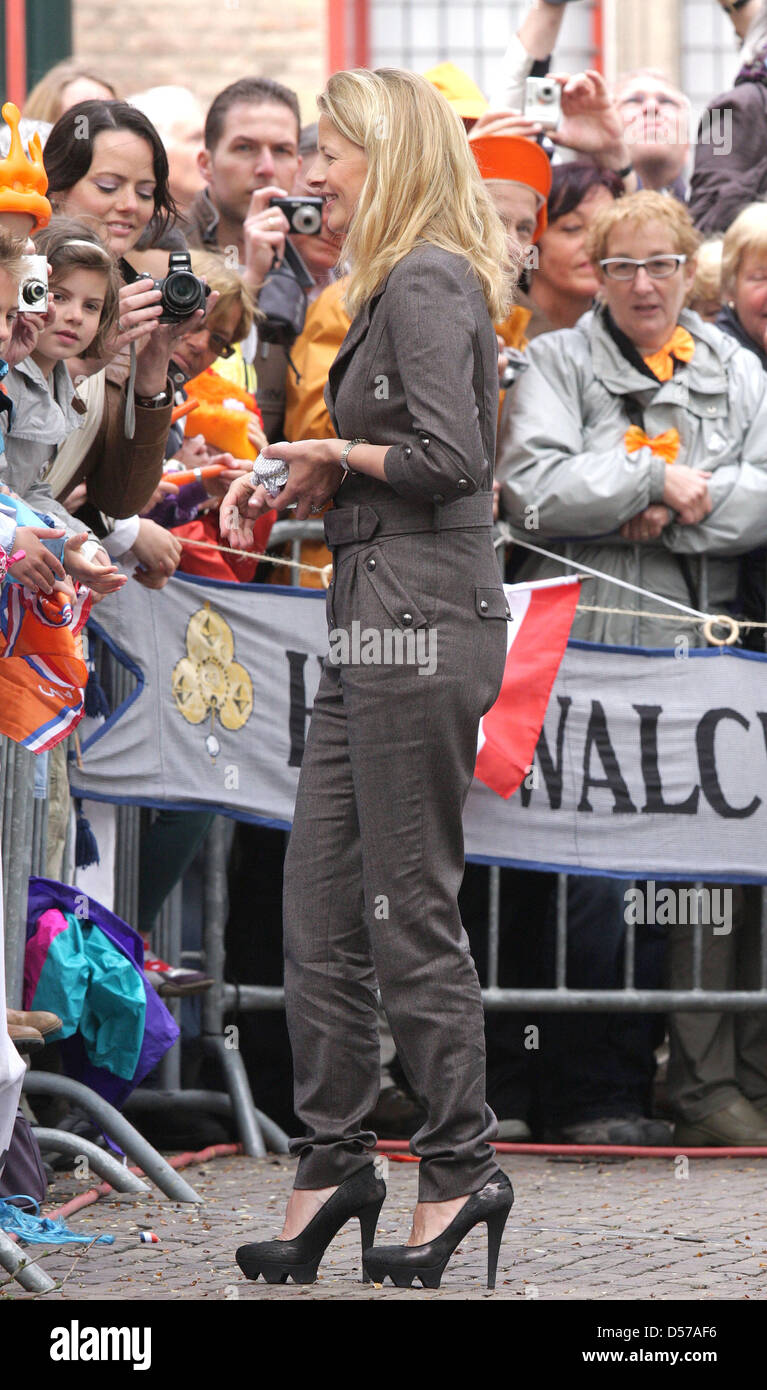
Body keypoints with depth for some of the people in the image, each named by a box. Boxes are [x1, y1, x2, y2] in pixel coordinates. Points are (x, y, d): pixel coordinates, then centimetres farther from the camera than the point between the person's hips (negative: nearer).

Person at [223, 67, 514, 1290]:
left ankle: (461, 1167, 5)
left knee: (411, 911, -3)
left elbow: (447, 457, -22)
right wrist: (301, 488, 8)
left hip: (423, 624, -10)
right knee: (320, 910, 9)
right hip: (376, 622, 10)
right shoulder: (399, 286, 19)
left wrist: (333, 455, -7)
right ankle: (332, 1163, 13)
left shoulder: (427, 285, -12)